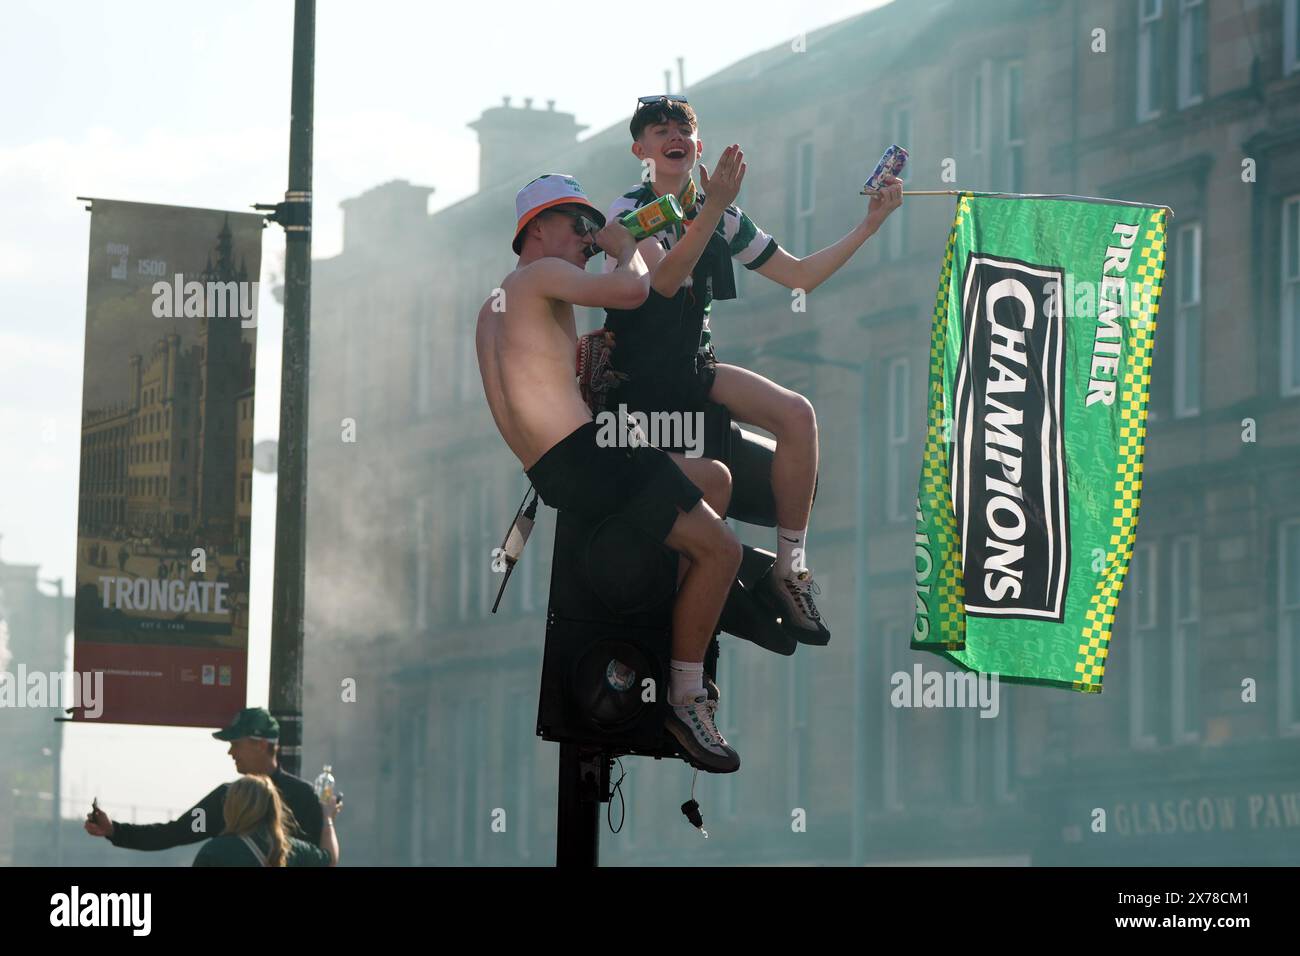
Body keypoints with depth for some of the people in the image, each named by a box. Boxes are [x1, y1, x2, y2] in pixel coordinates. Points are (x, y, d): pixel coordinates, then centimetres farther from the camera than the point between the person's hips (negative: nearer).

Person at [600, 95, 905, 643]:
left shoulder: (722, 218, 9)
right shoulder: (628, 212, -8)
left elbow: (799, 276, 12)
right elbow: (664, 280, -28)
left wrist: (870, 224, 4)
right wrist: (713, 208, -41)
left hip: (694, 368, 5)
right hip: (637, 373, -4)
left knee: (796, 414, -21)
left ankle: (790, 570, -19)